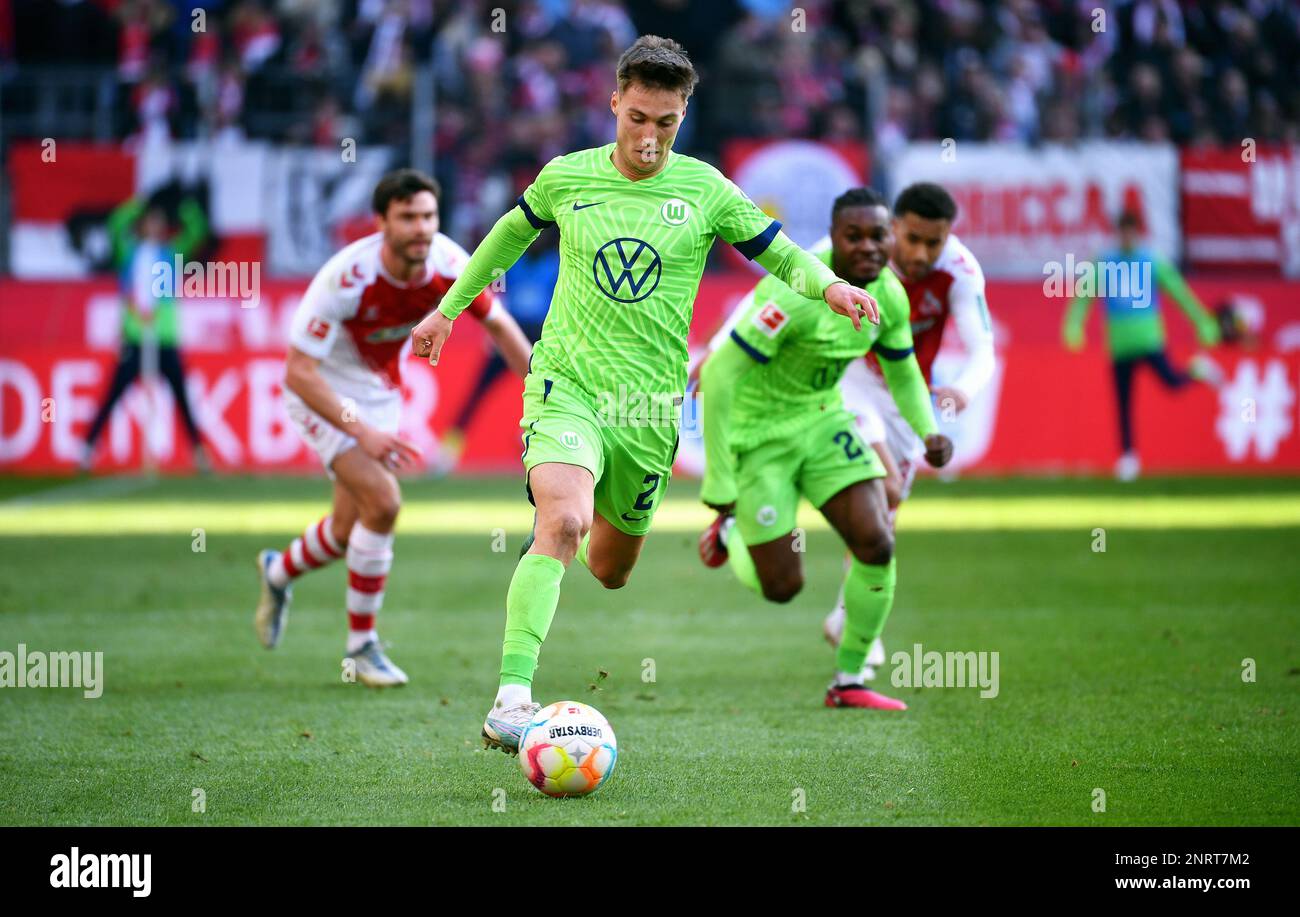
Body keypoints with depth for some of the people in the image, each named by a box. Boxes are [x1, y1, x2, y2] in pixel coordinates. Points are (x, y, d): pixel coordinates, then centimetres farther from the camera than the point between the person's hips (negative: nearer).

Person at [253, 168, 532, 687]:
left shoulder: (449, 263, -19)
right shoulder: (347, 276, -34)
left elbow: (499, 324, 1)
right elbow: (298, 372, -31)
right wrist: (361, 431, -38)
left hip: (380, 391, 6)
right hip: (322, 392, -6)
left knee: (350, 530, 12)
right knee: (382, 502, -22)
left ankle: (279, 572, 47)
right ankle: (362, 645, -5)